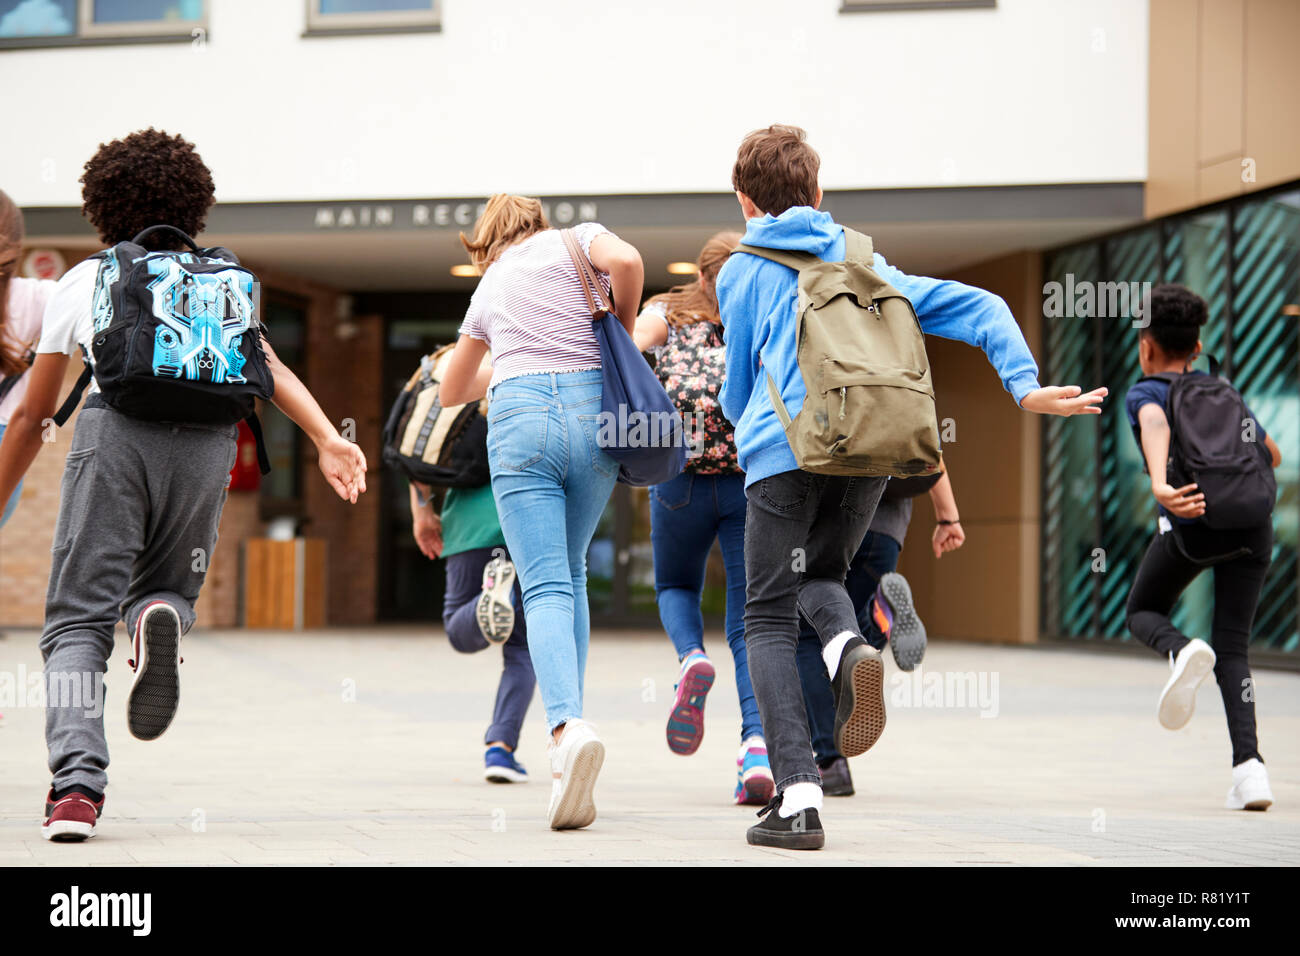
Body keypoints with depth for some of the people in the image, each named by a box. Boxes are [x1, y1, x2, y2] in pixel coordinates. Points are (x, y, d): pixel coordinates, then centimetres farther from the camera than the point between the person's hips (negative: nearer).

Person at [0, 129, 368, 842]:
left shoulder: (80, 281, 25)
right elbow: (271, 367, 10)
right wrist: (328, 440, -2)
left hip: (116, 429, -2)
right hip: (207, 440, 2)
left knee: (78, 619, 0)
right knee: (163, 591, 22)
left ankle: (77, 784, -22)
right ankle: (161, 615, -17)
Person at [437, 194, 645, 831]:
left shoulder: (489, 285, 26)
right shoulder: (574, 239, 17)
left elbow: (451, 391, 38)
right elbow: (626, 261, -9)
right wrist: (622, 330, 9)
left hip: (519, 418, 0)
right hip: (592, 407, 0)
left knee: (546, 588, -9)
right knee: (571, 572, 18)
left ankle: (567, 725, -34)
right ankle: (568, 720, 13)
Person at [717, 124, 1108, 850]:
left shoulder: (742, 272, 13)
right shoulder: (862, 260, 23)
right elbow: (976, 306, 13)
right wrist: (1026, 386, 2)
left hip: (785, 454, -4)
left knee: (769, 619, 3)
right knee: (821, 573, 27)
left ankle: (798, 796, -12)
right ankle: (850, 648, -10)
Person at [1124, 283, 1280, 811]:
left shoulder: (1144, 394, 14)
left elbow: (1156, 424, -12)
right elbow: (1272, 455, 38)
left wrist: (1160, 486, -30)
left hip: (1193, 517, -4)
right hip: (1252, 520, 4)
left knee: (1144, 612, 21)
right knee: (1232, 648, 9)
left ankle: (1183, 651, -15)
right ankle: (1248, 764, -12)